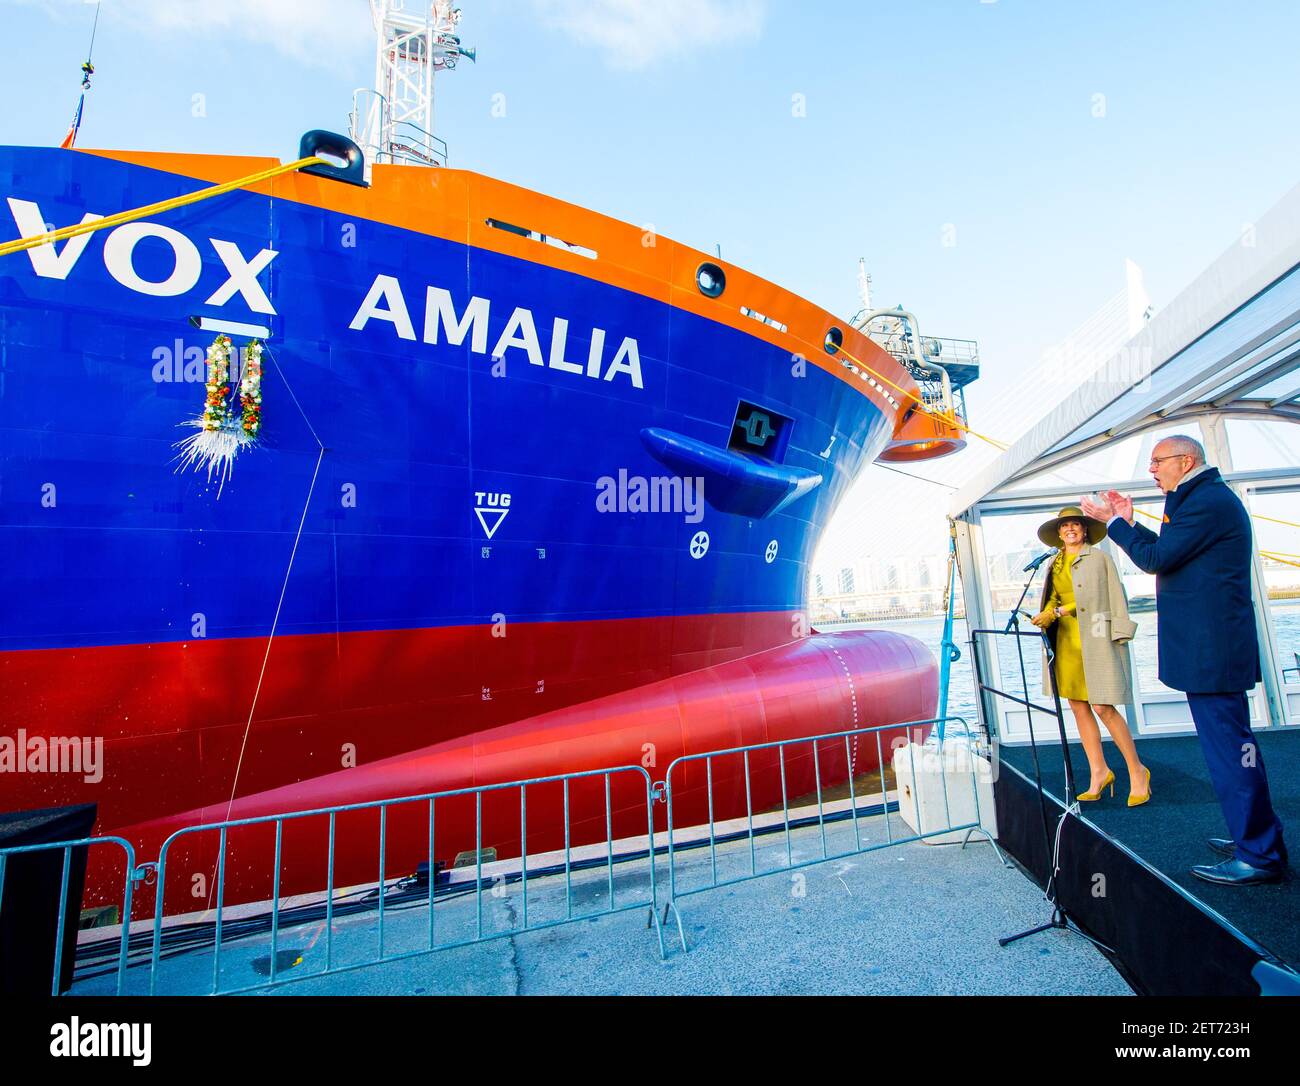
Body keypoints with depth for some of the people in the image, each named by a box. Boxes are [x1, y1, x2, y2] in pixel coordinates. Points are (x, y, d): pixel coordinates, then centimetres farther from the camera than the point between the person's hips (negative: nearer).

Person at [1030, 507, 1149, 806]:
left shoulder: (1099, 557, 2)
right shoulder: (1055, 564, 15)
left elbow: (1114, 596, -2)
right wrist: (1046, 615, -6)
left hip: (1095, 638, -5)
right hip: (1067, 639, 5)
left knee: (1102, 706, -9)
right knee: (1077, 706, 4)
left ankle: (1137, 771, 8)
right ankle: (1099, 772, 14)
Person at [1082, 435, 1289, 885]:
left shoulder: (1208, 501, -15)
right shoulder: (1206, 498, 18)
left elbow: (1154, 559, -17)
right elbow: (1169, 554, 22)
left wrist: (1112, 520, -7)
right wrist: (1131, 522, 18)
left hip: (1210, 647, -11)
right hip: (1213, 645, 11)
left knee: (1228, 745, -4)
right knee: (1231, 742, 18)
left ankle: (1260, 856, 6)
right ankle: (1257, 836, 31)